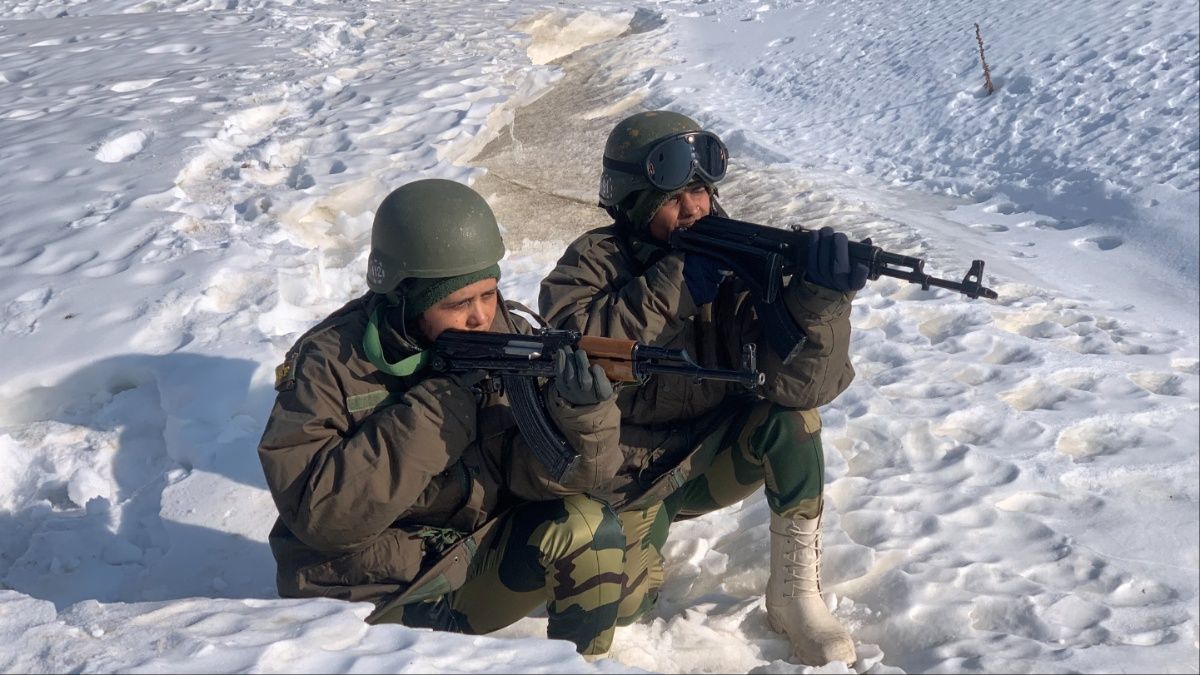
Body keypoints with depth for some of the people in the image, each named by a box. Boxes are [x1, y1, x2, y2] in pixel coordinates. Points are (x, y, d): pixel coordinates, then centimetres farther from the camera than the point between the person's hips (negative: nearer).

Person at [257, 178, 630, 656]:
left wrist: (578, 412, -33)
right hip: (369, 604, -4)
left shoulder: (508, 338, -7)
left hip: (479, 559, 4)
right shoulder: (329, 365, -16)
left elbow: (535, 473, -11)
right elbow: (321, 514, -25)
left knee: (589, 529, -17)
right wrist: (438, 407, -29)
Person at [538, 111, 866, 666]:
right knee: (620, 602, -20)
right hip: (625, 476, -1)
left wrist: (820, 299, -42)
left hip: (712, 457, 2)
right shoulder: (595, 259, -10)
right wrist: (673, 287, -31)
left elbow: (799, 380, -22)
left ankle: (796, 596, -11)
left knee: (792, 420, -24)